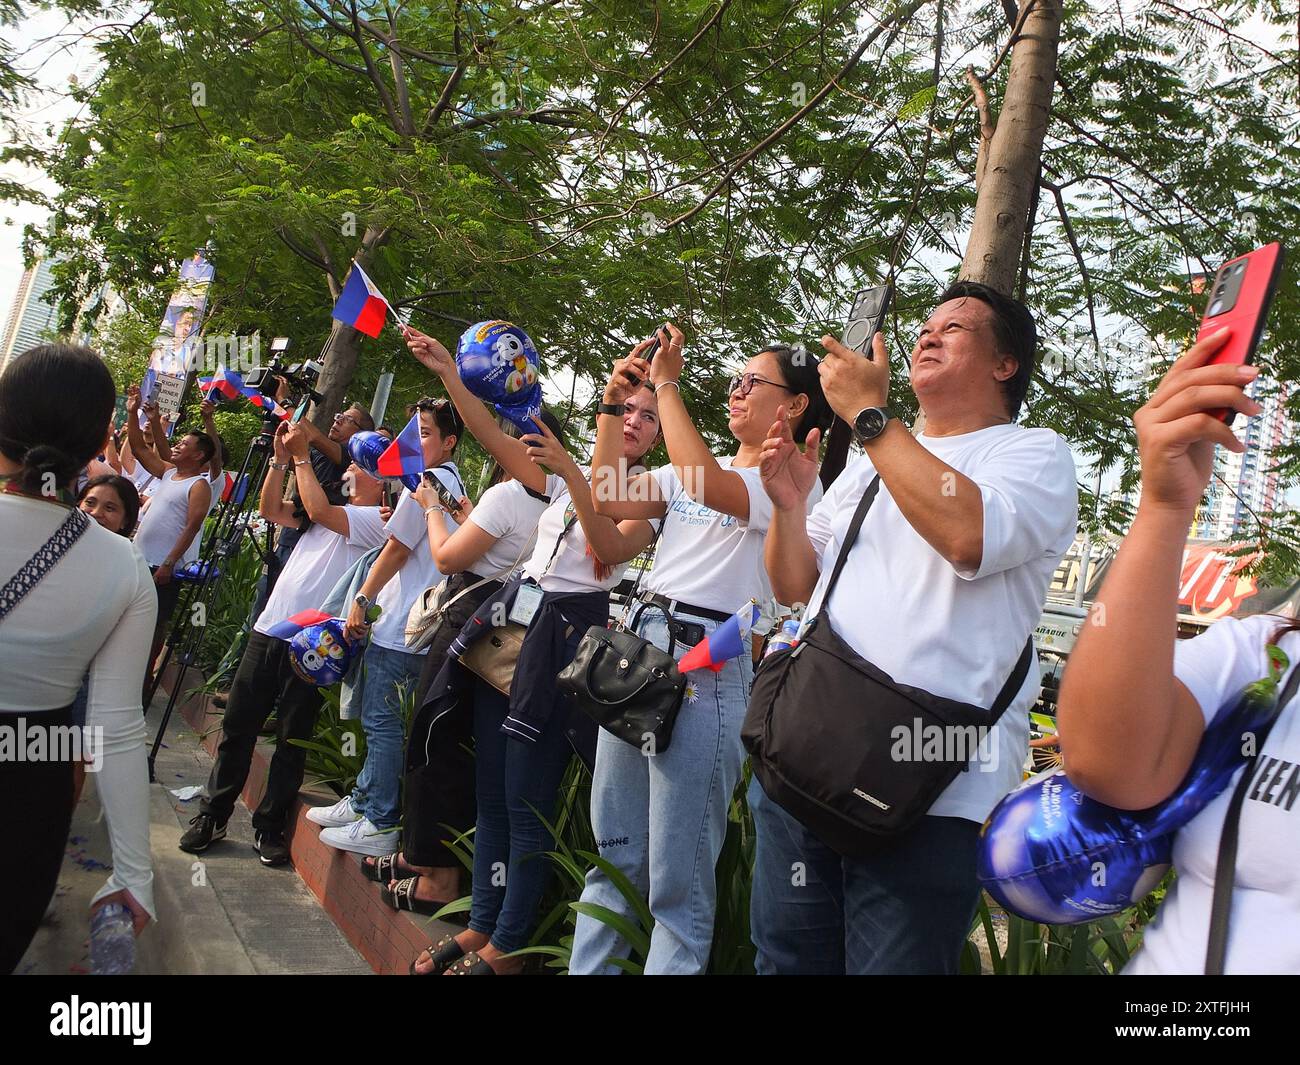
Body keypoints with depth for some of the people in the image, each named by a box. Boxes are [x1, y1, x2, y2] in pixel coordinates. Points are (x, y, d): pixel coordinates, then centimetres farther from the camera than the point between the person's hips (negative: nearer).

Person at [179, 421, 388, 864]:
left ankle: (270, 826, 15)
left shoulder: (378, 520, -5)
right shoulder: (336, 512, 20)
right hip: (269, 629, 7)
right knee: (237, 725, 9)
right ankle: (212, 815, 21)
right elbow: (271, 510, 13)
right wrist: (281, 458, 4)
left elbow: (319, 511, -19)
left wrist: (302, 457, -10)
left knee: (292, 740, 3)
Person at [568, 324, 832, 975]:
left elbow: (710, 487, -23)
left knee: (677, 877, -1)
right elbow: (610, 499, 10)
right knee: (613, 852, 16)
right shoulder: (692, 469, 18)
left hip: (706, 665, -7)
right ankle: (587, 965, 28)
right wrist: (613, 408, 6)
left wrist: (668, 385, -16)